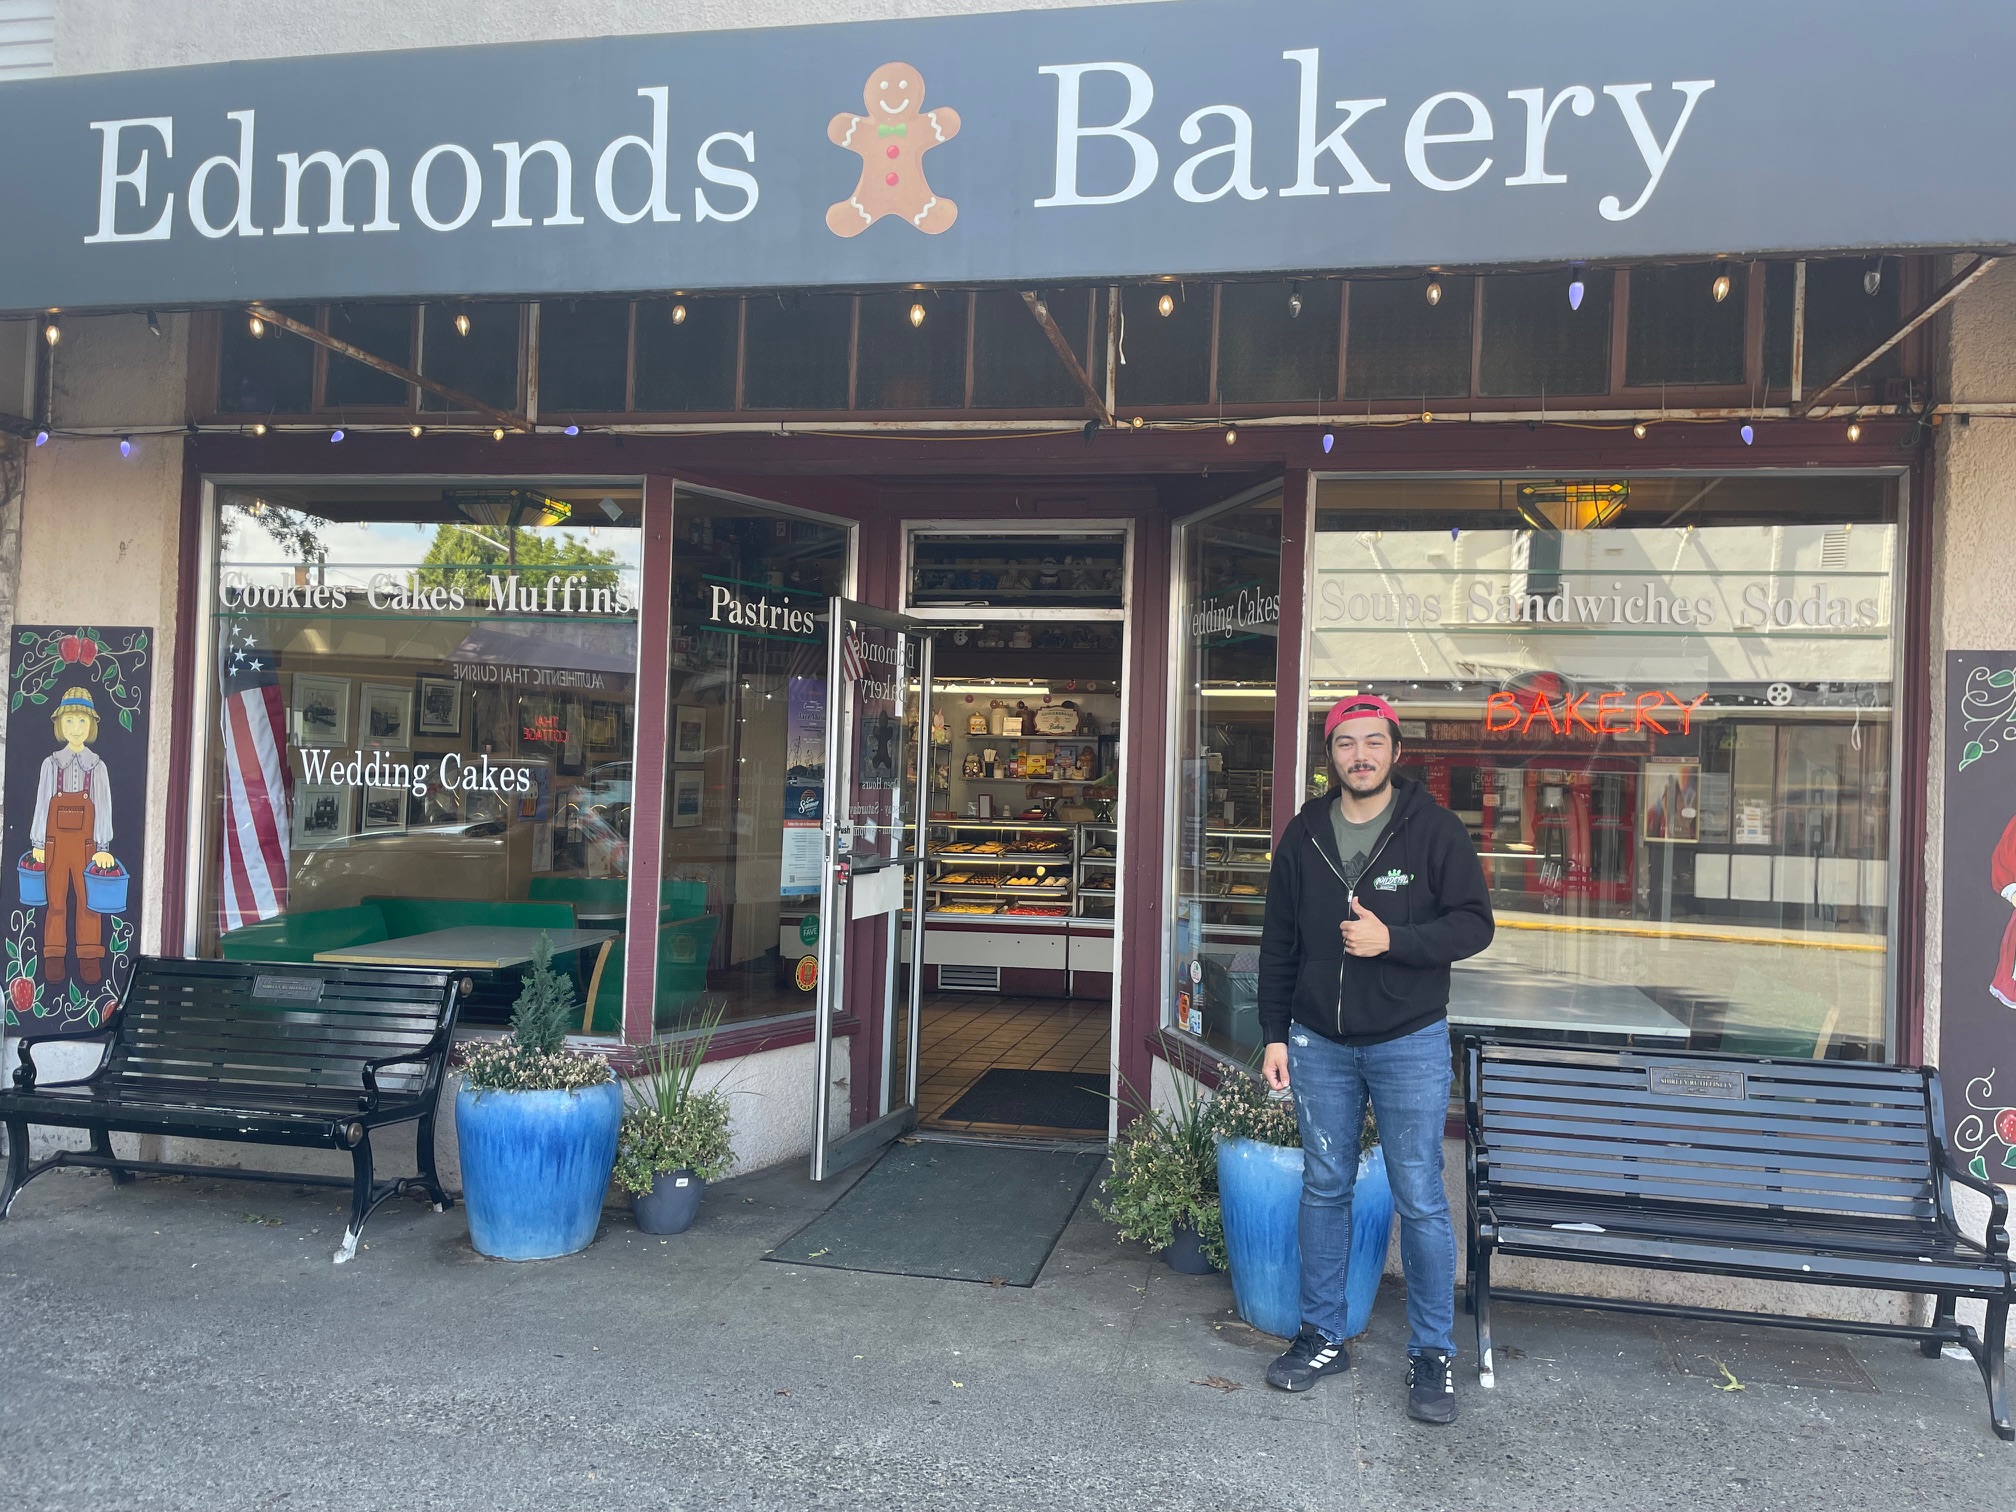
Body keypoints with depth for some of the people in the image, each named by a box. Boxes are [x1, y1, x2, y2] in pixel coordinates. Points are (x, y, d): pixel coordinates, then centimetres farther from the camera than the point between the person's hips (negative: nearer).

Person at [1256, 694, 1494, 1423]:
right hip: (1319, 1043, 3)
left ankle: (1433, 1353, 17)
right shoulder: (1304, 834, 3)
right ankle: (1323, 1336, 26)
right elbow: (1278, 943, 8)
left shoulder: (1434, 829, -7)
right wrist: (1275, 1034, 5)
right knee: (1324, 1189, 12)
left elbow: (1473, 924, -7)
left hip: (1409, 1043, -3)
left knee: (1420, 1199, 2)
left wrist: (1392, 940, -22)